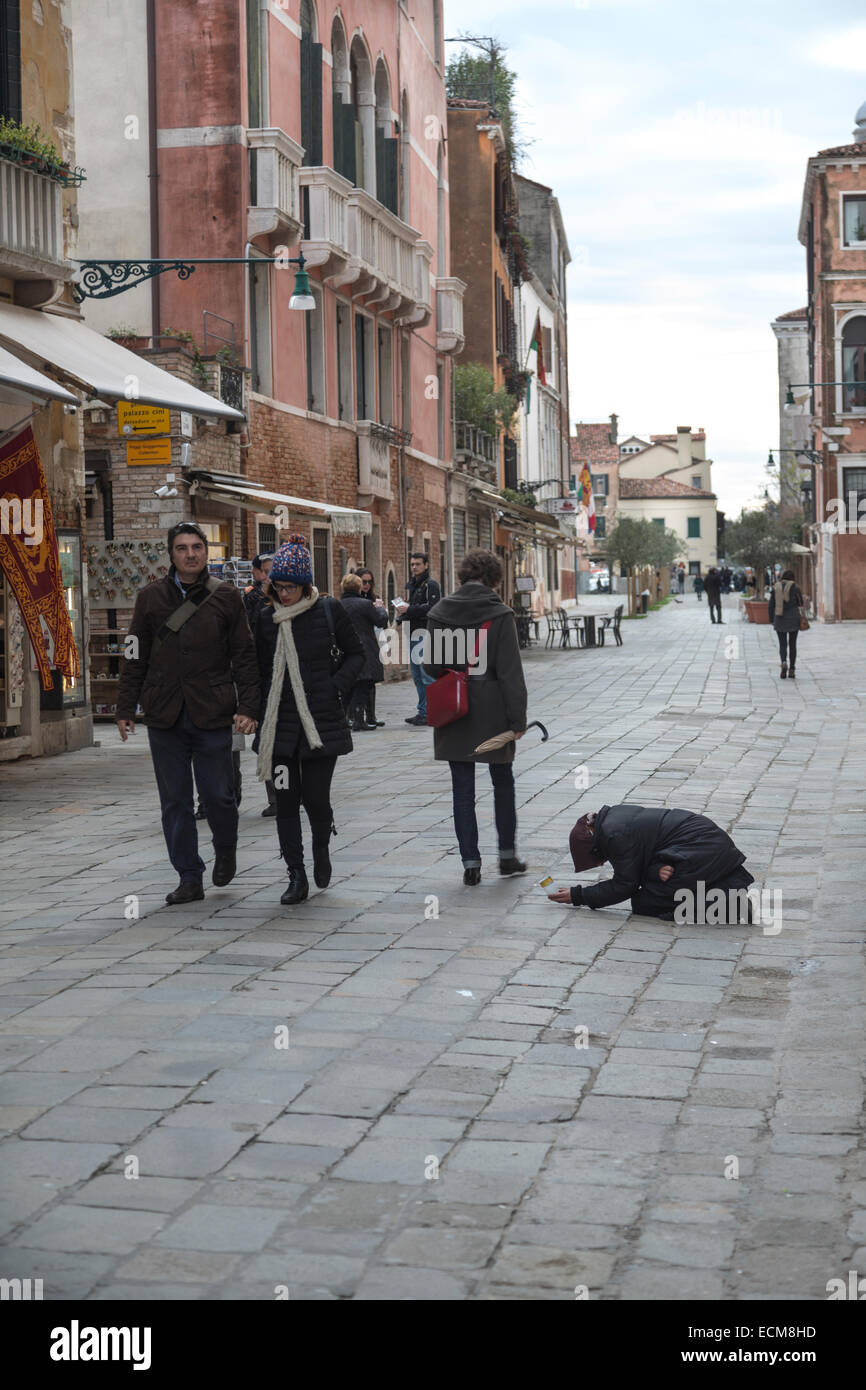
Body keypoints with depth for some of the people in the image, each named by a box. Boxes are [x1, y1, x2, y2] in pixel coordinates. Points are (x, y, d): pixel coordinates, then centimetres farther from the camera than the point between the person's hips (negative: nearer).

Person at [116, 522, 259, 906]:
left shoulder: (226, 597, 3)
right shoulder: (151, 597, 7)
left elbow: (244, 656, 3)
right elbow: (136, 657, 10)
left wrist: (248, 707, -5)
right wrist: (126, 708, 6)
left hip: (212, 715, -2)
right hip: (165, 716, 2)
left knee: (218, 795, 0)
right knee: (175, 802, 5)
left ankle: (225, 849, 31)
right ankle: (189, 878, 14)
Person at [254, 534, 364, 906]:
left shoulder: (329, 612, -1)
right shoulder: (266, 618, 5)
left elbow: (355, 654, 9)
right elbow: (259, 669, 14)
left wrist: (337, 686, -6)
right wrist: (260, 711, 2)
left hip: (322, 721, -2)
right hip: (280, 724, 2)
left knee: (315, 798, -3)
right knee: (286, 801, 1)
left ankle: (321, 847, 30)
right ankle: (296, 878, 10)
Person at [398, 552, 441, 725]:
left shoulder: (431, 585, -7)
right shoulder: (411, 585, 20)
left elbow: (432, 607, -19)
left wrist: (409, 610, -17)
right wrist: (402, 615, 6)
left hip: (425, 633, -9)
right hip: (413, 634, 9)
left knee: (427, 674, -11)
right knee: (417, 676, 11)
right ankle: (422, 711, 16)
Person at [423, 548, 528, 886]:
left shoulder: (438, 613, -1)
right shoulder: (499, 615, -10)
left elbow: (431, 666, 4)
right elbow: (511, 672, -11)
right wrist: (517, 717, -8)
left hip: (454, 718, 2)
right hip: (492, 715, -2)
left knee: (462, 790, 7)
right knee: (503, 783, 16)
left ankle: (470, 863, 6)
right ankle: (507, 855, 22)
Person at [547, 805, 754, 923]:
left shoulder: (616, 836, -14)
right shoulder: (614, 816, 16)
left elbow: (624, 886, -7)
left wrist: (577, 896, -2)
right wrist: (656, 870, -8)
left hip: (702, 853, -10)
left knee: (643, 903, -4)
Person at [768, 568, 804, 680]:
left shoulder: (775, 588, -1)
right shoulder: (795, 588, -7)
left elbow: (771, 606, 1)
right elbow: (800, 604, 4)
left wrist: (772, 620, 9)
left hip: (779, 620, 1)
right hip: (793, 620, -1)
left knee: (782, 644, 9)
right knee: (792, 645, 10)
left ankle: (784, 662, -19)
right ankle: (791, 670, 7)